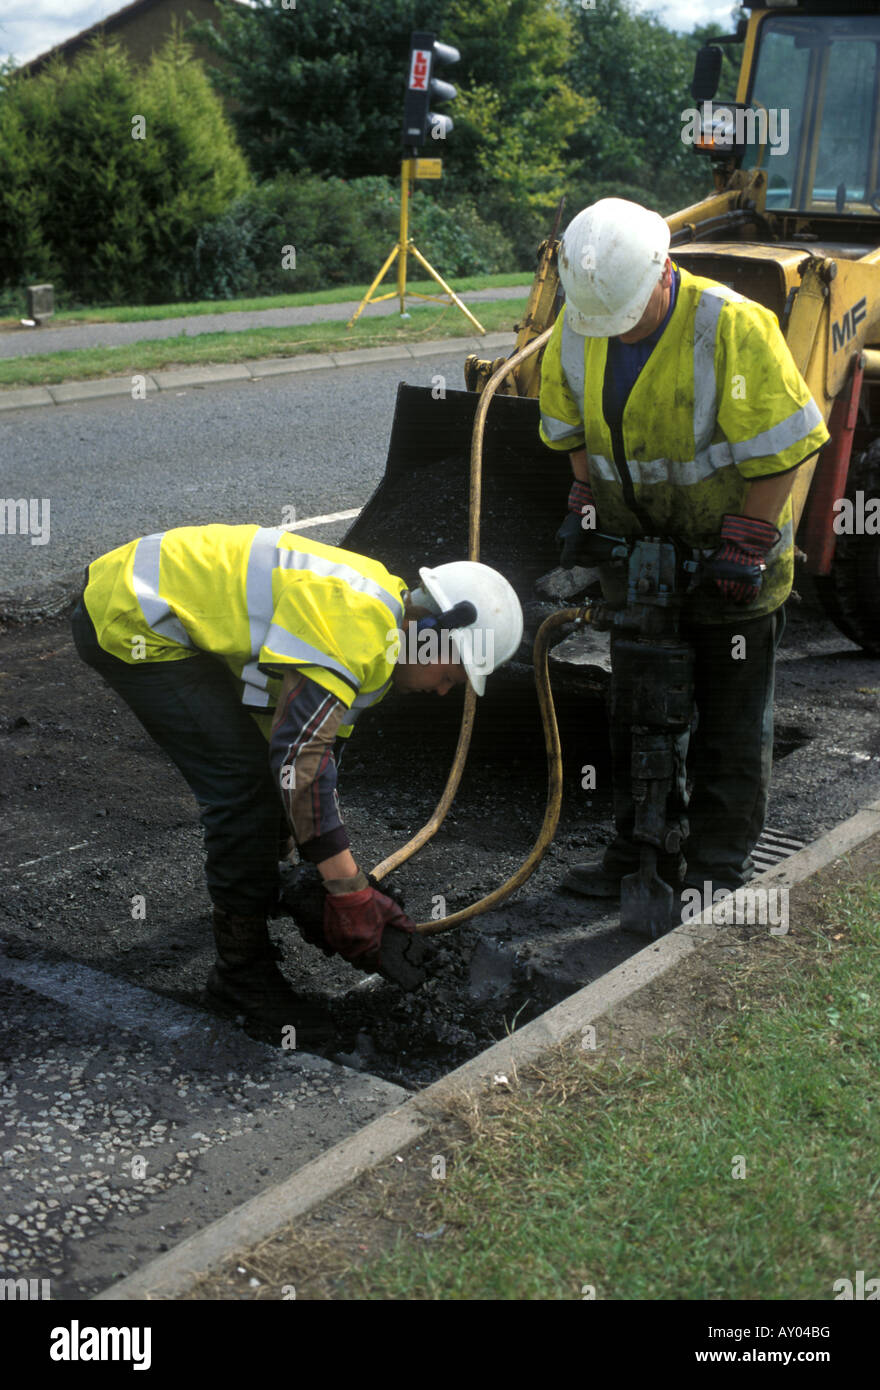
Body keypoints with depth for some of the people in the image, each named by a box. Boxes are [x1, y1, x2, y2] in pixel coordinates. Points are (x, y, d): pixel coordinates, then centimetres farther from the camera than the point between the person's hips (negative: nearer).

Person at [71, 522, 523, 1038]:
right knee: (246, 784, -12)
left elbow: (319, 746, 17)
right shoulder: (358, 628, -24)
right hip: (133, 625, -10)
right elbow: (299, 760, -31)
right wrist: (349, 890, -24)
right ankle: (243, 972, 2)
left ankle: (243, 896, 41)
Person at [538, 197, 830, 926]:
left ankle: (720, 864, 17)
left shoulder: (734, 327, -24)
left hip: (728, 564, -5)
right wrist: (585, 507, 4)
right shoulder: (577, 329, -7)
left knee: (731, 722, 5)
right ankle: (640, 848, 27)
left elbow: (780, 449, -20)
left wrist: (745, 547, -19)